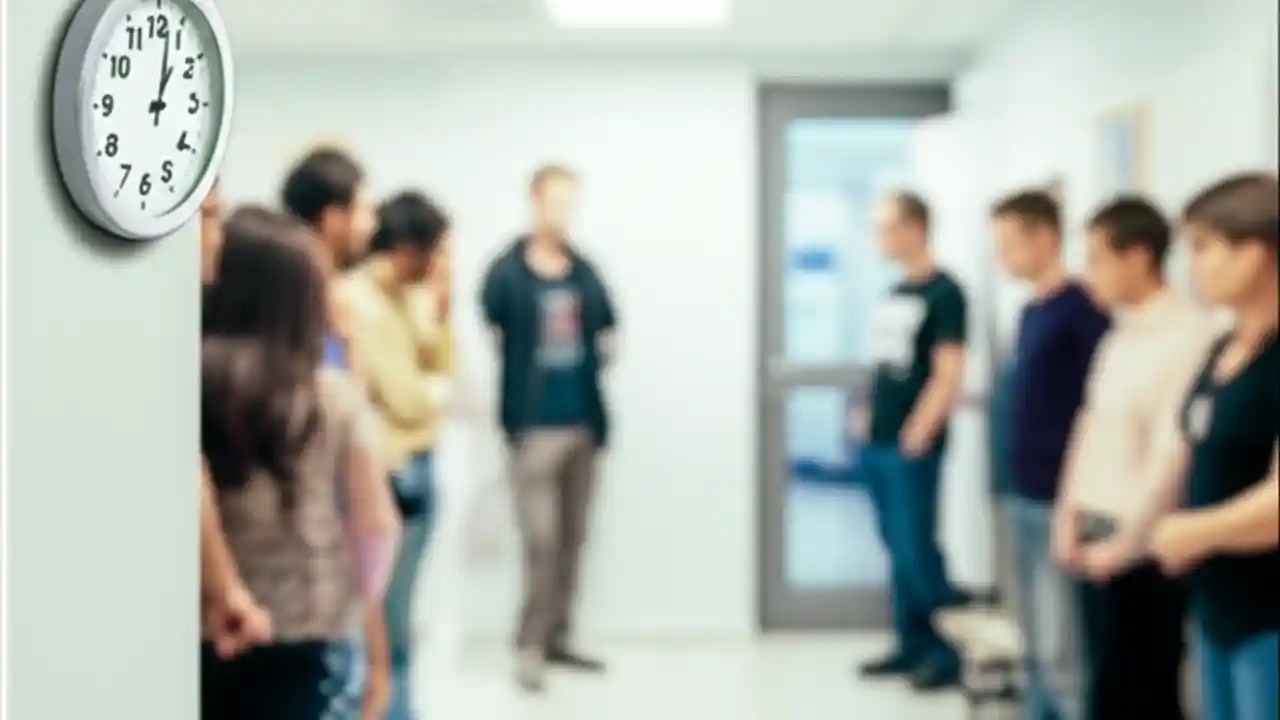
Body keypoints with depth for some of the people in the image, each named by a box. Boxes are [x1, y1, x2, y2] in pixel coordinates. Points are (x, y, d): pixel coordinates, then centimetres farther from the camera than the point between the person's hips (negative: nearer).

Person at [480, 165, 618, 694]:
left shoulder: (584, 272, 9)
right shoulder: (507, 271, -6)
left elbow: (607, 329, 19)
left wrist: (601, 354, 4)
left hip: (584, 423, 5)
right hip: (534, 426, -5)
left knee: (573, 540, 10)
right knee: (541, 541, -8)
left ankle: (558, 639, 21)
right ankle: (529, 648, 2)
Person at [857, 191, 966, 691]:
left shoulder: (944, 293, -10)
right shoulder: (897, 292, 14)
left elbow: (949, 374, -15)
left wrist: (917, 435, -17)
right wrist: (869, 416, 13)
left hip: (912, 446, -8)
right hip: (879, 442, 8)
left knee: (917, 551, -6)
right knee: (897, 549, 12)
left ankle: (953, 649, 5)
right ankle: (913, 644, 20)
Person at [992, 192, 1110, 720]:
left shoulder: (1082, 309, -12)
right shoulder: (1031, 311, 13)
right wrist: (1018, 485, 16)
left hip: (1061, 500, -9)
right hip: (1026, 495, 9)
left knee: (1062, 649, -6)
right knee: (1037, 647, 14)